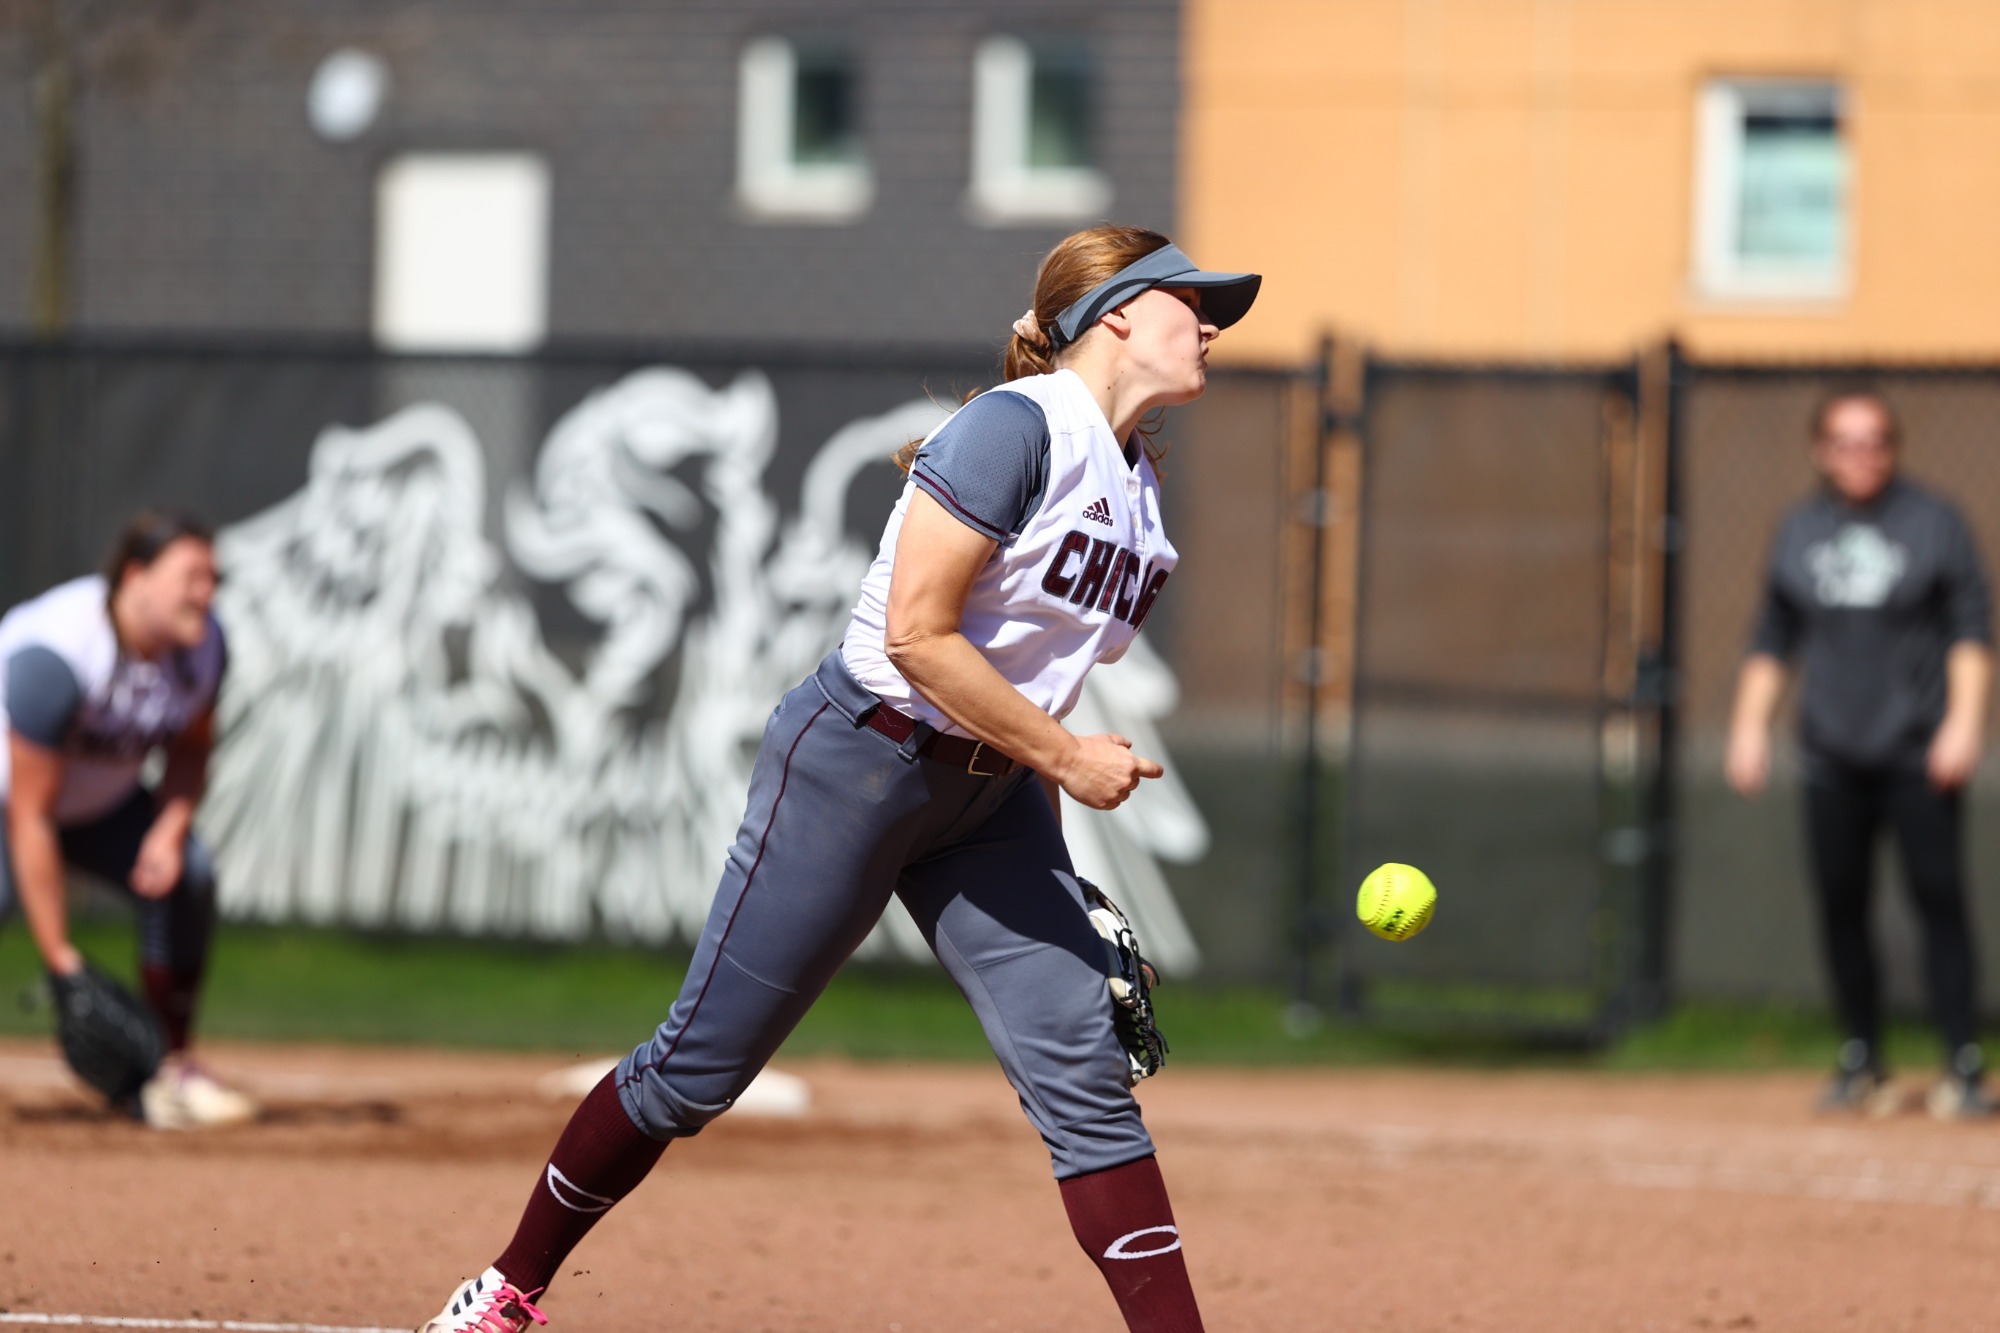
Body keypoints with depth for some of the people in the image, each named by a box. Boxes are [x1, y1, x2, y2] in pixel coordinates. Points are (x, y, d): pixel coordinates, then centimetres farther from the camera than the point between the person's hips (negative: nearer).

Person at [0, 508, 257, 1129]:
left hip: (100, 798, 7)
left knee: (189, 877, -11)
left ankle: (170, 1069, 2)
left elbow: (190, 747, 4)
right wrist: (61, 962, -33)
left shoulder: (201, 644, -18)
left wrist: (170, 829, -18)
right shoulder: (55, 657, -39)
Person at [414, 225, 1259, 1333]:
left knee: (1083, 1072, -5)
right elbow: (916, 636, -23)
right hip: (854, 767, -8)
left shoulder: (1137, 484, 10)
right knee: (702, 1064, 0)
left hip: (990, 796, 8)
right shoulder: (1016, 427, -17)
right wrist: (1065, 756, -20)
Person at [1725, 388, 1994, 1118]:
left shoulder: (1934, 522, 3)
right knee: (1839, 902, 2)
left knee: (1938, 897, -9)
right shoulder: (1798, 531, 13)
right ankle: (1861, 1063, 13)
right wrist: (1750, 724, 9)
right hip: (1832, 753, 3)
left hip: (1917, 752, -3)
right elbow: (1773, 639, 18)